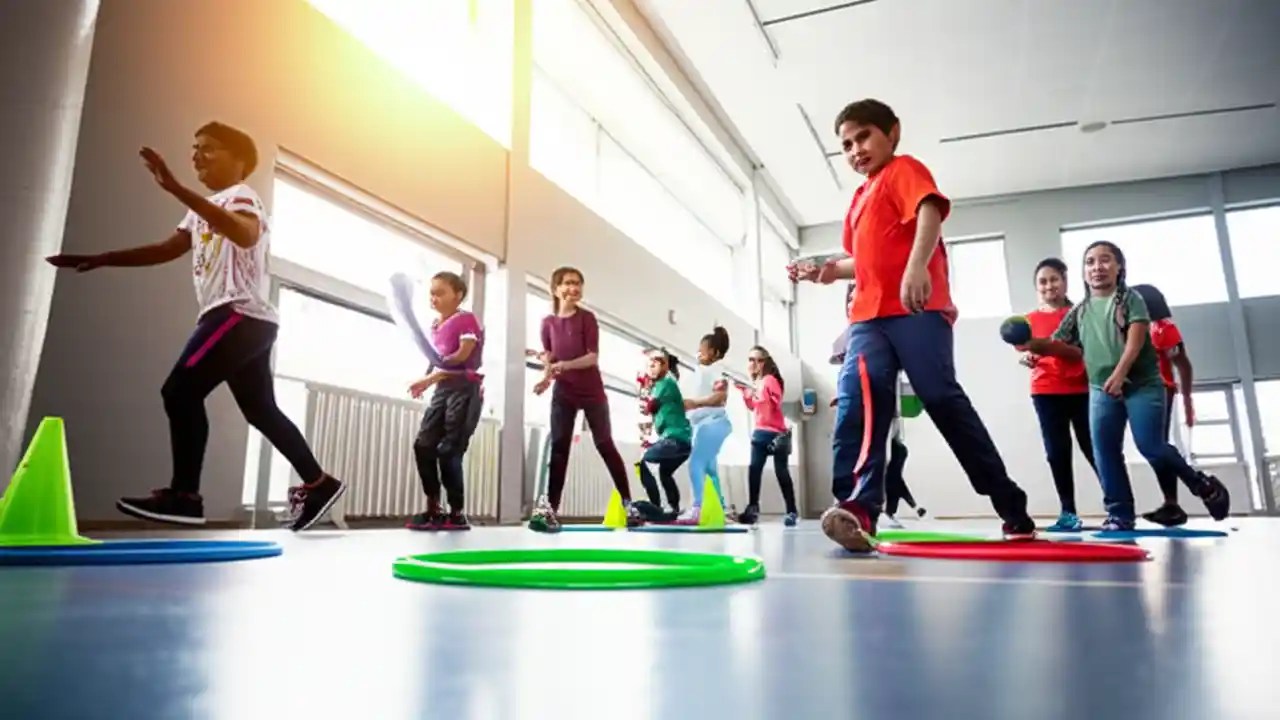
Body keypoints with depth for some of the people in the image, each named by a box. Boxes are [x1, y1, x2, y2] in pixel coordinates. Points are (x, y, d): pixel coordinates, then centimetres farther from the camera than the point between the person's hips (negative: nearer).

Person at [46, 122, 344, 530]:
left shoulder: (241, 197, -4)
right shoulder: (205, 207, 25)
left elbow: (245, 235, -28)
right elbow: (166, 250, 27)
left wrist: (176, 190, -35)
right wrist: (100, 260, 19)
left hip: (242, 314, -10)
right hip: (239, 320, 10)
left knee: (180, 392, -15)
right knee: (261, 410, 9)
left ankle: (184, 496, -13)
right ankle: (318, 484, 12)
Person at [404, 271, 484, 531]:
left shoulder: (467, 319, -7)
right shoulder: (435, 326, 17)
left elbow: (463, 355, -16)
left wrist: (431, 377, -21)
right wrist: (426, 381, 3)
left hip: (464, 390, -8)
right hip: (442, 390, 8)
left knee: (448, 451, -9)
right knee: (423, 445, 1)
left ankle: (456, 513, 1)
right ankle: (433, 508, 10)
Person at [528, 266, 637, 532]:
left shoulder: (587, 318, -8)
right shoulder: (548, 322, 3)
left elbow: (593, 357, -14)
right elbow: (549, 356, 5)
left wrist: (564, 365, -28)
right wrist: (547, 376, -16)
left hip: (592, 392, -2)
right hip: (563, 393, 3)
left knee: (605, 444, 4)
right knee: (558, 447, -4)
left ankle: (627, 502, 15)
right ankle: (550, 510, -7)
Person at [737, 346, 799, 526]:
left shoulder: (770, 380, -9)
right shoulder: (754, 382, 12)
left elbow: (778, 403, -18)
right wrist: (744, 392, 7)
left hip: (776, 432, -7)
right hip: (760, 432, 7)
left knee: (781, 472, -4)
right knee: (754, 469, -1)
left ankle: (792, 511, 3)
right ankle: (752, 508, 3)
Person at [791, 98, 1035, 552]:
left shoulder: (904, 170, 4)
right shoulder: (860, 198, 28)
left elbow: (930, 212, -17)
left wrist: (917, 267, -35)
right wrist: (832, 270, 19)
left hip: (916, 310, -7)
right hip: (869, 316, 7)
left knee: (943, 399, -9)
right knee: (857, 400, -14)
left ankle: (1012, 509, 7)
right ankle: (858, 508, -27)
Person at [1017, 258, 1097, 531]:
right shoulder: (1030, 319, 7)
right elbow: (1029, 353, 9)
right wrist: (1028, 358, -12)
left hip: (1081, 389, -1)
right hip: (1046, 392, 1)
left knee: (1093, 448, 1)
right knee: (1057, 451, 2)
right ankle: (1068, 512, 8)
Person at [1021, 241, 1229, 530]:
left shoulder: (1130, 298, 0)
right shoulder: (1080, 311, 11)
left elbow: (1136, 339, -12)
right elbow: (1076, 350, 13)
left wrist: (1119, 374, -26)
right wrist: (1034, 344, -5)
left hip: (1143, 385, -4)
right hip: (1101, 390, 4)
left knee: (1150, 447, -8)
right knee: (1104, 452, -1)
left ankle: (1205, 486, 17)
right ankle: (1120, 514, 7)